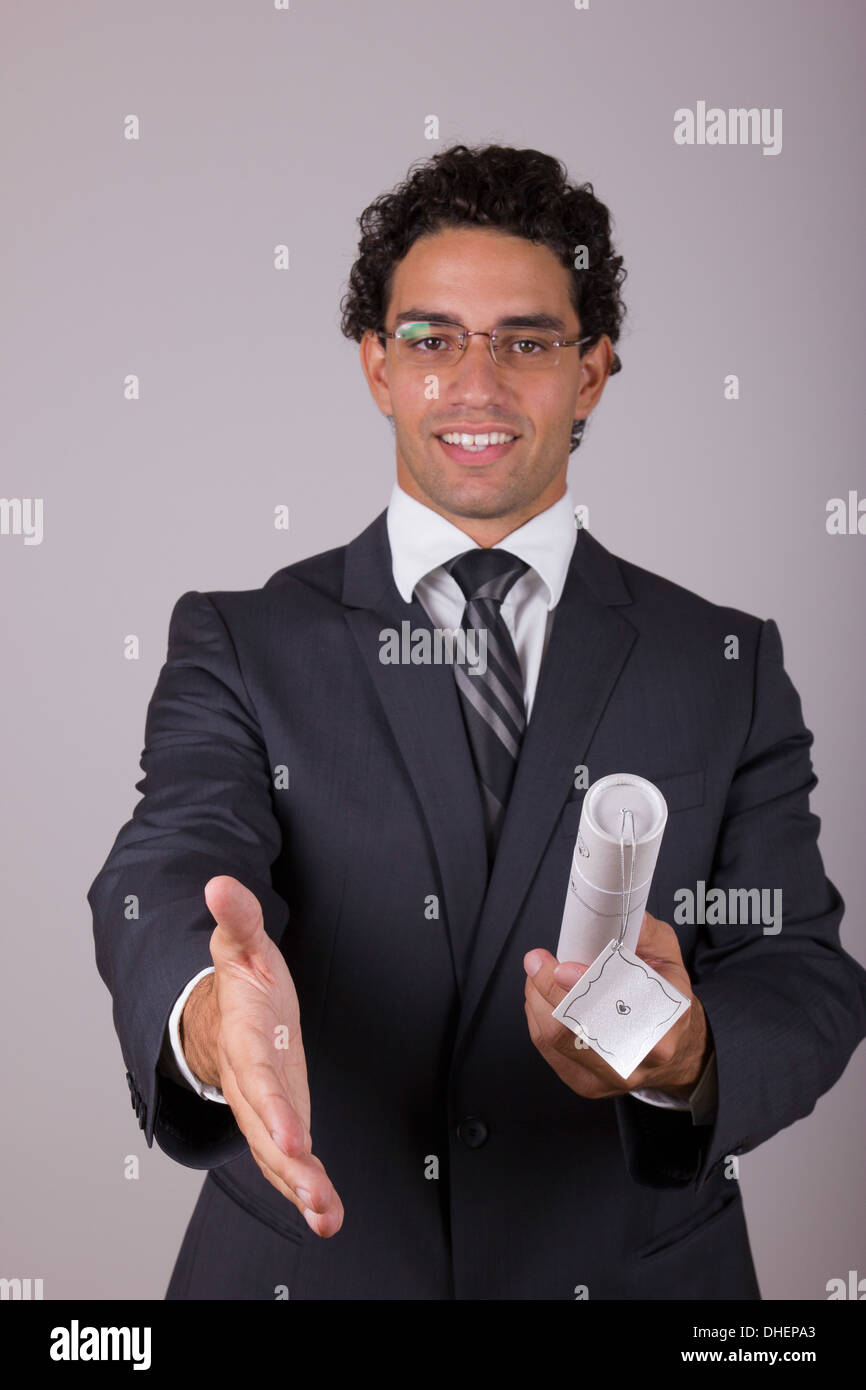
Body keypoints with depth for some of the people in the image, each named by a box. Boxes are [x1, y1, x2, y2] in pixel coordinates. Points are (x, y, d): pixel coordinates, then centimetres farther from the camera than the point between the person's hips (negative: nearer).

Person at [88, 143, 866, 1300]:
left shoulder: (725, 666, -2)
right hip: (306, 1261, 0)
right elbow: (164, 875, -19)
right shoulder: (242, 648, -4)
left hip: (631, 1269, 1)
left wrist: (688, 1054, -29)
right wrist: (209, 1012, -41)